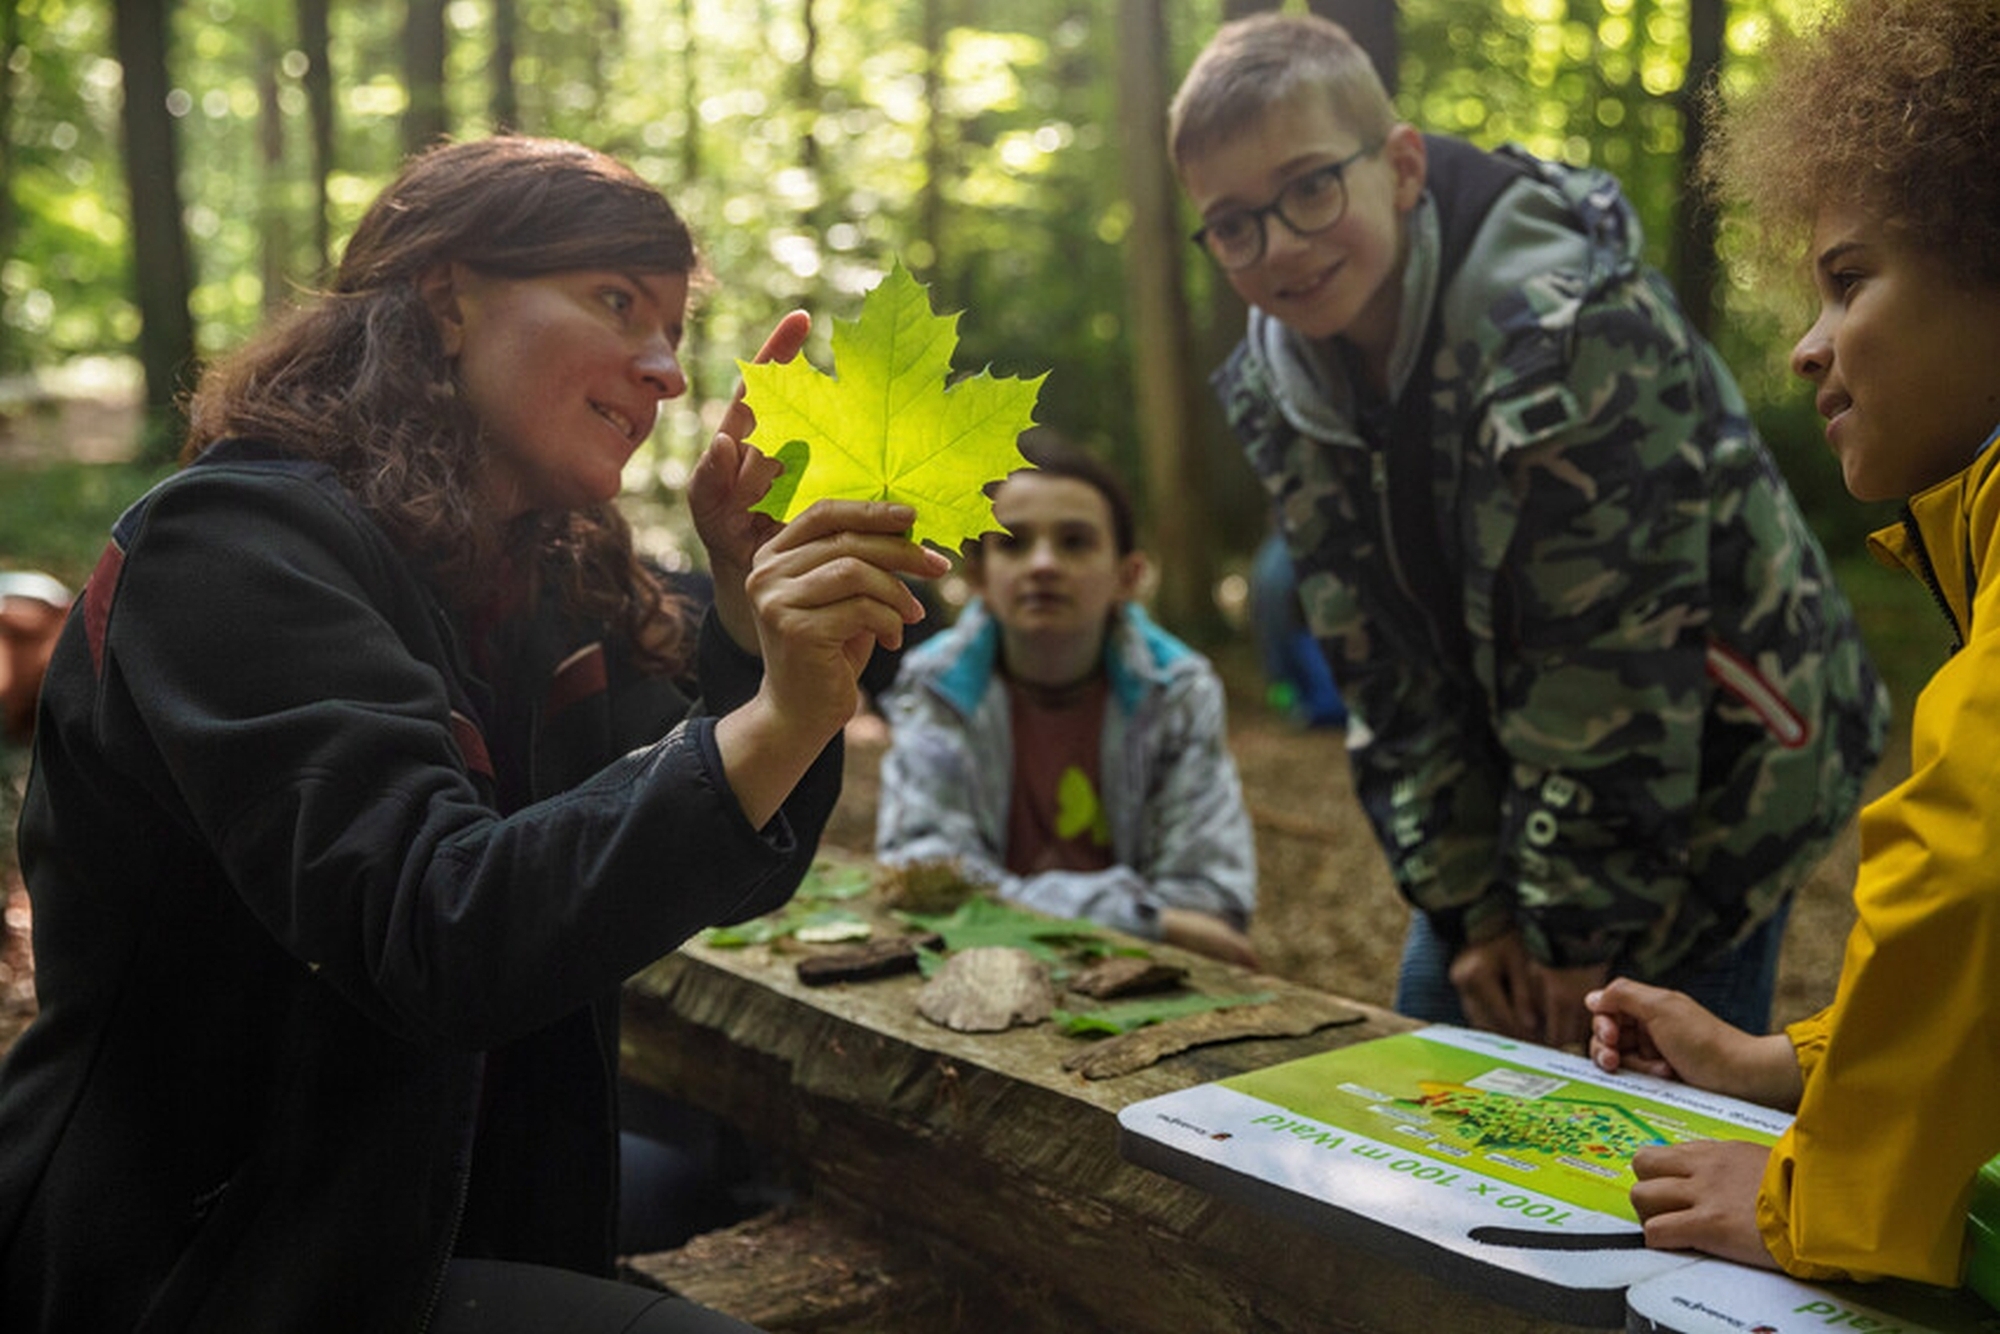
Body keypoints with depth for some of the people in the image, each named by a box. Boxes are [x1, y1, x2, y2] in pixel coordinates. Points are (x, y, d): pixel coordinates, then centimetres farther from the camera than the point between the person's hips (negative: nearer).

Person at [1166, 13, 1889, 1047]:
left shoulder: (1570, 328, -28)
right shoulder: (1277, 385, -6)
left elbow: (1615, 666, -26)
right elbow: (1384, 670, -4)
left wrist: (1577, 927, -20)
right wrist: (1467, 903, -7)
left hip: (1709, 780, -6)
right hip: (1508, 790, 7)